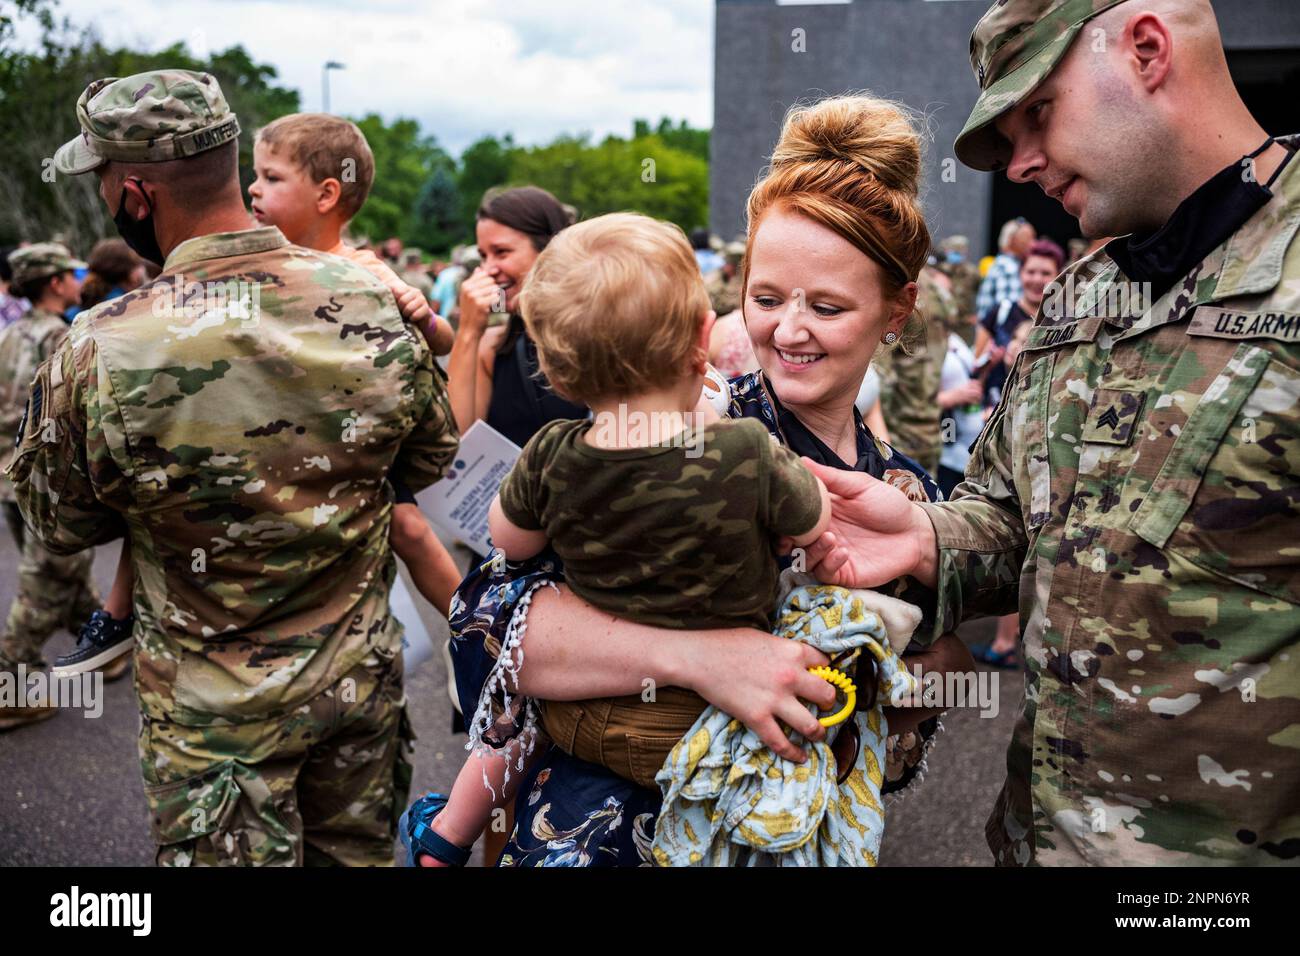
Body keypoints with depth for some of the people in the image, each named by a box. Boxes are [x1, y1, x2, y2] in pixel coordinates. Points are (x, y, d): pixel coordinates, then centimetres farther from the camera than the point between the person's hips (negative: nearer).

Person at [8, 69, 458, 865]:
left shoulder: (97, 357, -23)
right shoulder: (373, 305, -14)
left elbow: (61, 526, -4)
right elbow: (432, 459, 2)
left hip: (220, 714, -3)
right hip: (363, 676, 3)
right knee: (358, 852, 24)